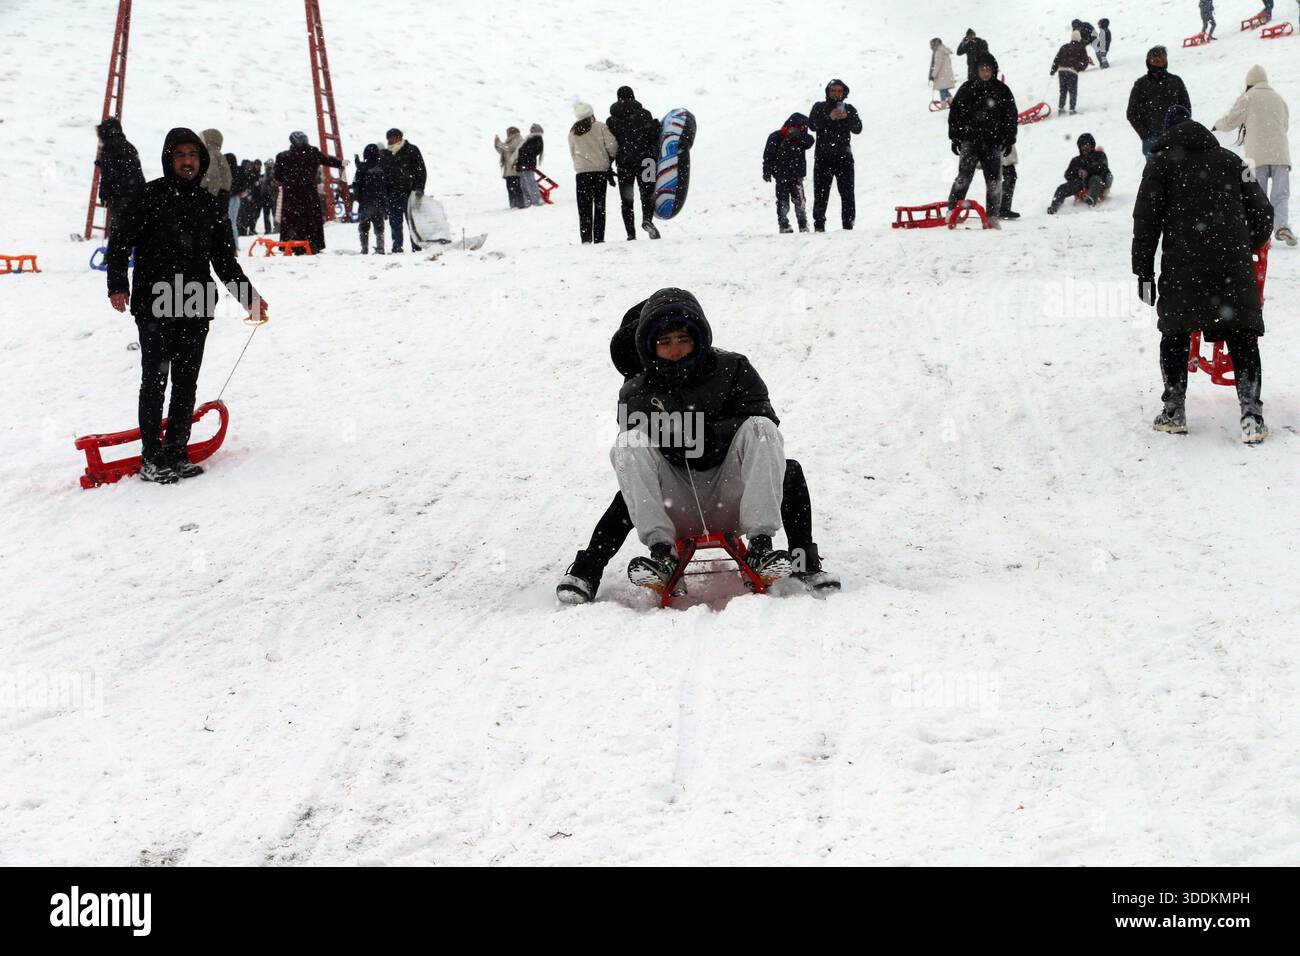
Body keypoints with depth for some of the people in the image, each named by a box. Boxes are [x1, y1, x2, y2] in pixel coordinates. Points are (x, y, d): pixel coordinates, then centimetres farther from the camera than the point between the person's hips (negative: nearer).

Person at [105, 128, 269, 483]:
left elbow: (224, 260, 20)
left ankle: (176, 454, 13)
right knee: (156, 380, -5)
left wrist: (248, 297, 13)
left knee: (186, 383, 5)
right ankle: (151, 459, 1)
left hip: (196, 308, 4)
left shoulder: (210, 206, 13)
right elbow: (120, 241, -1)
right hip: (154, 304, -4)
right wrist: (118, 285, -13)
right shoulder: (150, 196, 1)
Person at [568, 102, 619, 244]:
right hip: (600, 169, -2)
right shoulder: (600, 127, -3)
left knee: (584, 206, 3)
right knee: (599, 205, 5)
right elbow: (612, 144, -10)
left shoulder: (572, 132, 9)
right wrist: (609, 159, 7)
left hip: (581, 172, 2)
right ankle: (598, 238, -1)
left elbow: (573, 152, 12)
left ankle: (586, 238, -7)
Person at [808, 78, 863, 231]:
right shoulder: (819, 107, 10)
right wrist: (829, 118, -19)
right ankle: (819, 225, 0)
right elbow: (812, 125, -6)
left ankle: (848, 224, -1)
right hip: (823, 157, -1)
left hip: (843, 157, 1)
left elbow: (857, 128, 1)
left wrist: (847, 118, -17)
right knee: (821, 193, -3)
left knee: (847, 193, -3)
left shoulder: (849, 109, 13)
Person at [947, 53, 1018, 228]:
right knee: (964, 176, -13)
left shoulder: (1002, 90, 7)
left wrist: (1009, 140, 3)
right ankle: (953, 210, -12)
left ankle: (992, 216, 9)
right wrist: (955, 138, 3)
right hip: (970, 140, -2)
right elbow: (955, 113, 8)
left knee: (994, 181, 3)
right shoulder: (968, 88, 5)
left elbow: (1011, 116, 9)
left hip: (993, 143, 2)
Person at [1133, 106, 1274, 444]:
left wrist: (1143, 272, 5)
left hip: (1183, 262, -2)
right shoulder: (1230, 160, 18)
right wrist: (1247, 248, 34)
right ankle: (1251, 411, -7)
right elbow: (1262, 212, 17)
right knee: (1241, 334, 2)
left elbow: (1146, 220, 3)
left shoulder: (1161, 161, 10)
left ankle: (1174, 409, 10)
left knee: (1176, 332, 10)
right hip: (1233, 261, 2)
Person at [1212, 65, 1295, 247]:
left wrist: (1216, 125, 28)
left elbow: (1230, 122, 5)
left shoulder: (1247, 98, 3)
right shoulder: (1279, 98, 17)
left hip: (1257, 155, -2)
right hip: (1280, 153, 2)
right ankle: (1282, 225, -21)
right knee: (1280, 194, 1)